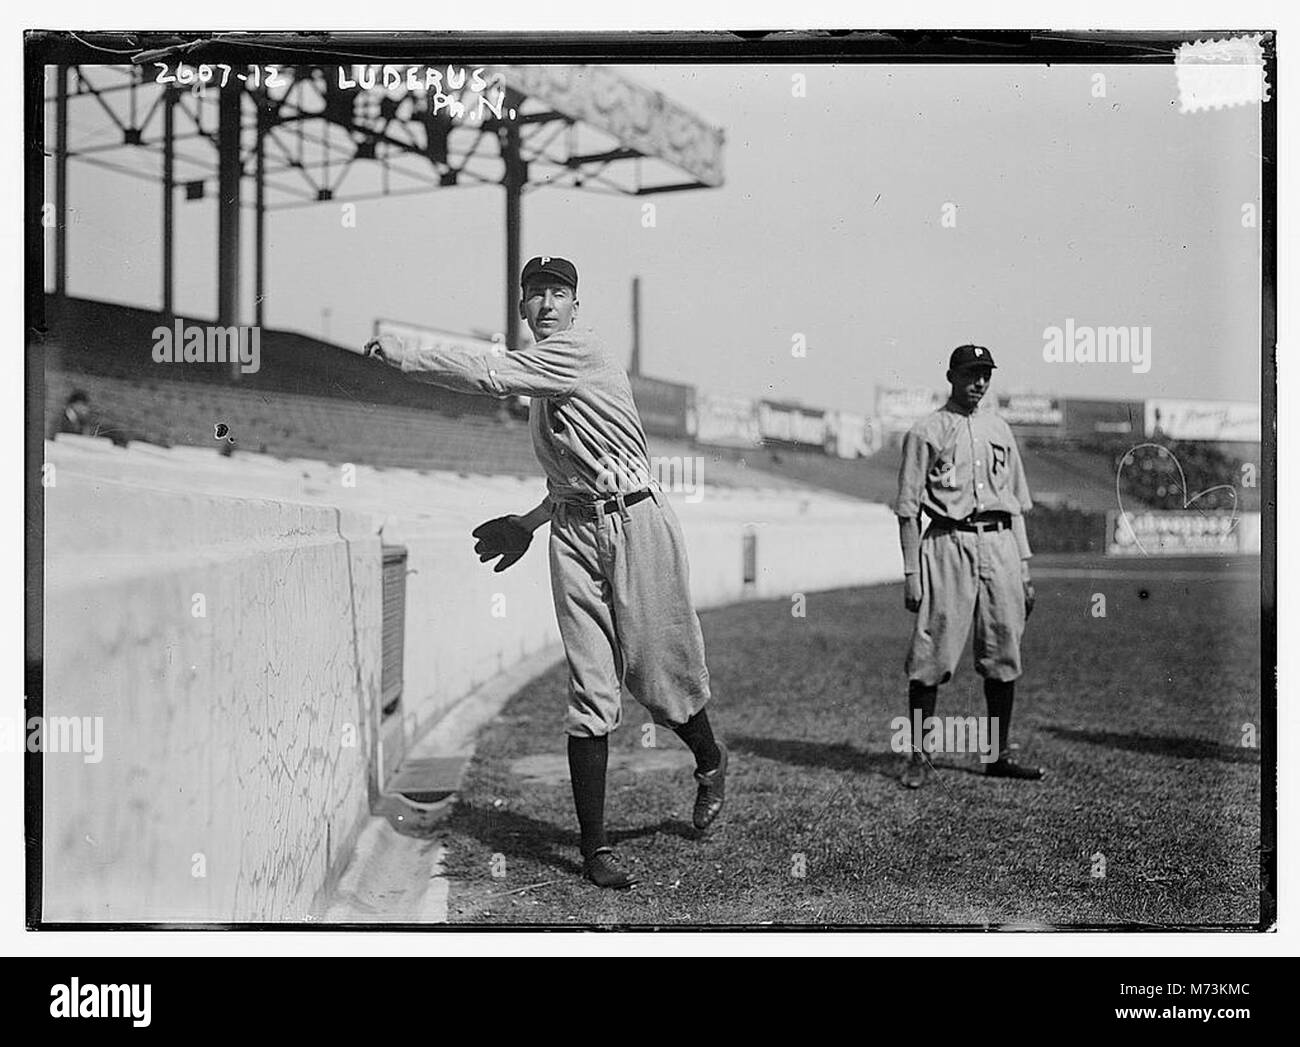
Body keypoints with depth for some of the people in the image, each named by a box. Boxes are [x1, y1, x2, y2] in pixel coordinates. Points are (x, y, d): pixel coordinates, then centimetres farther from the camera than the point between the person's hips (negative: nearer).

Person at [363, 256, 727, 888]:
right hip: (574, 532, 7)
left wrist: (403, 356, -11)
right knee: (590, 693, 0)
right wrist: (528, 522, 20)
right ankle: (594, 848, 1)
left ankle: (709, 762, 33)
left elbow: (490, 373, -19)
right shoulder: (540, 371, 20)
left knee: (658, 673, 1)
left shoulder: (580, 352, -7)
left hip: (636, 521, -7)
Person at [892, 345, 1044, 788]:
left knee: (1004, 657, 6)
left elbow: (1016, 503, 19)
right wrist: (911, 572, -7)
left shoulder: (1000, 429, 18)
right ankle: (919, 756, 2)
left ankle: (999, 755, 15)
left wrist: (1024, 568, 13)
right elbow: (907, 509, -1)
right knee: (931, 656, -6)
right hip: (948, 543, -5)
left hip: (1000, 544, 5)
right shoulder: (926, 431, 2)